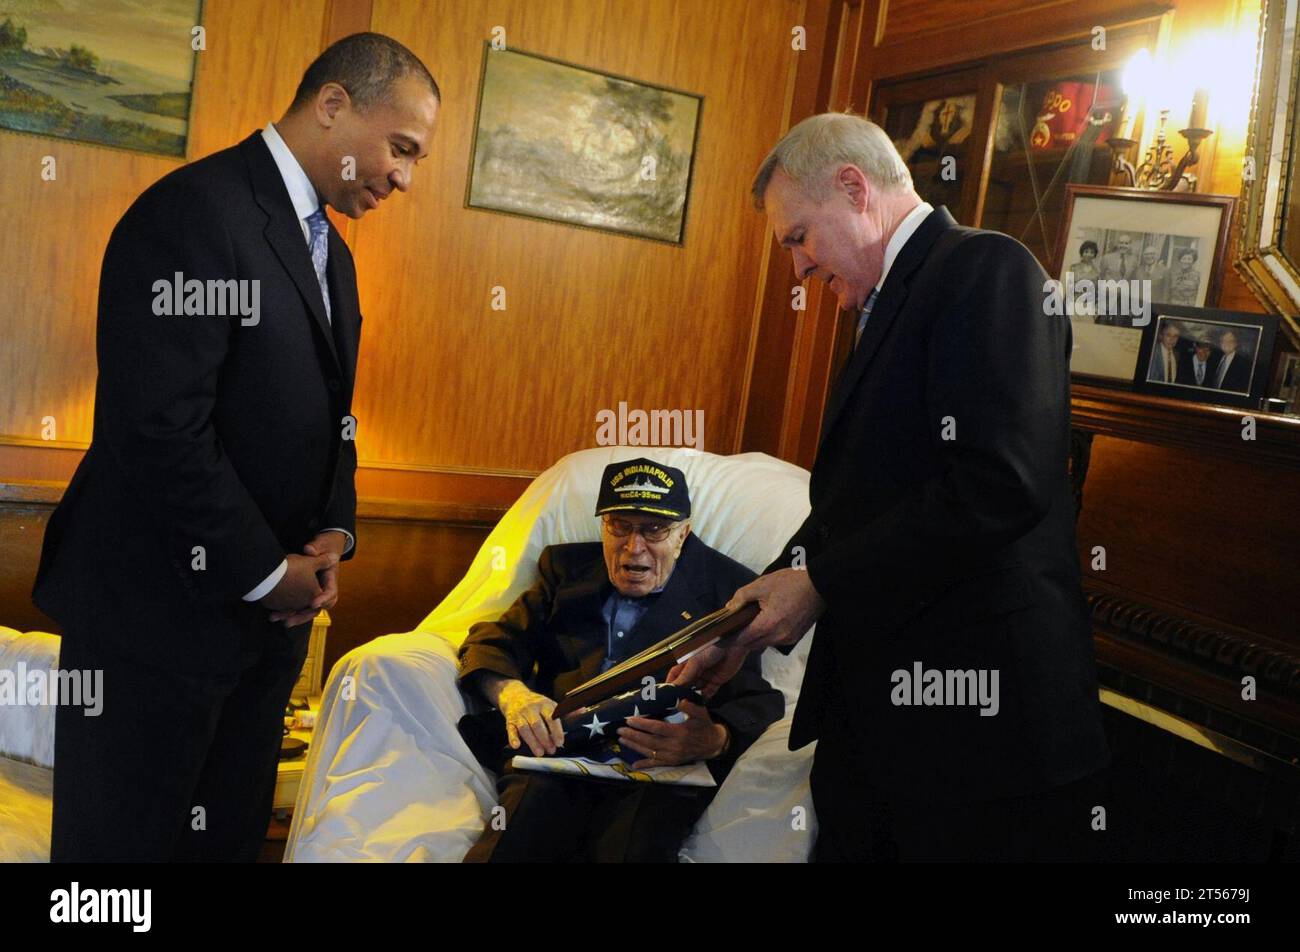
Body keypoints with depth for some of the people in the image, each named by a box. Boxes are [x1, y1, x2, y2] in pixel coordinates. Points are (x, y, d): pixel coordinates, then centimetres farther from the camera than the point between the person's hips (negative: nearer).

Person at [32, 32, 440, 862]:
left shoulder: (332, 253, 13)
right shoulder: (194, 212, -16)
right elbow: (159, 429, -23)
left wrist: (334, 534, 1)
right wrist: (265, 572, -15)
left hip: (272, 604, 8)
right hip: (157, 607, -8)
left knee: (232, 833, 17)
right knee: (127, 838, 8)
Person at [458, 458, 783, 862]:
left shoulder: (727, 590, 12)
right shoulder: (567, 567, 22)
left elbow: (759, 703, 3)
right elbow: (494, 641, 15)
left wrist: (715, 741, -21)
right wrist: (510, 692, -10)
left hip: (660, 774, -2)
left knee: (634, 843, -35)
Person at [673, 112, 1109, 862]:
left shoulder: (986, 269, -11)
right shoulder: (891, 308, 17)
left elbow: (1001, 485, -24)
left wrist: (823, 583, -16)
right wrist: (742, 632, 11)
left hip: (977, 717, -8)